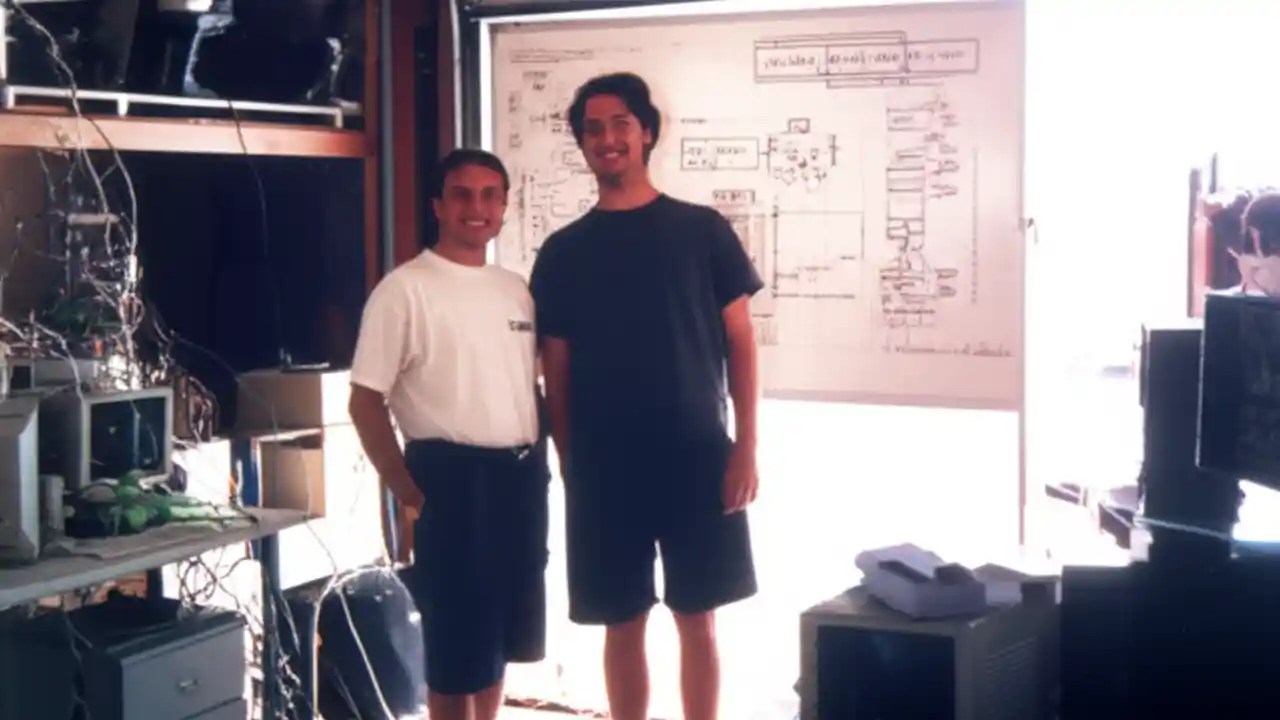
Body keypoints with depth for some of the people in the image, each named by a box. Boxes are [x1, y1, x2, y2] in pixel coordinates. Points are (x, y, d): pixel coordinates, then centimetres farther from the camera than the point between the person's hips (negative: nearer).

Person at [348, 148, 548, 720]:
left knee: (501, 634, 15)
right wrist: (405, 487, -12)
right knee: (456, 642, -1)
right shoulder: (405, 289, -8)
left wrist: (539, 461, 9)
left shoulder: (516, 289, 13)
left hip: (520, 475, 7)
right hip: (452, 477, -7)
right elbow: (366, 400, -9)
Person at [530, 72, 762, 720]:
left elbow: (740, 342, 2)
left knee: (697, 620, 6)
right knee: (622, 625, 8)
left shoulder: (702, 231, 2)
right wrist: (569, 465, 2)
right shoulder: (563, 252, 5)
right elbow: (556, 370, 7)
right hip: (604, 469, 1)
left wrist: (745, 448, -5)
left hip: (696, 459, -1)